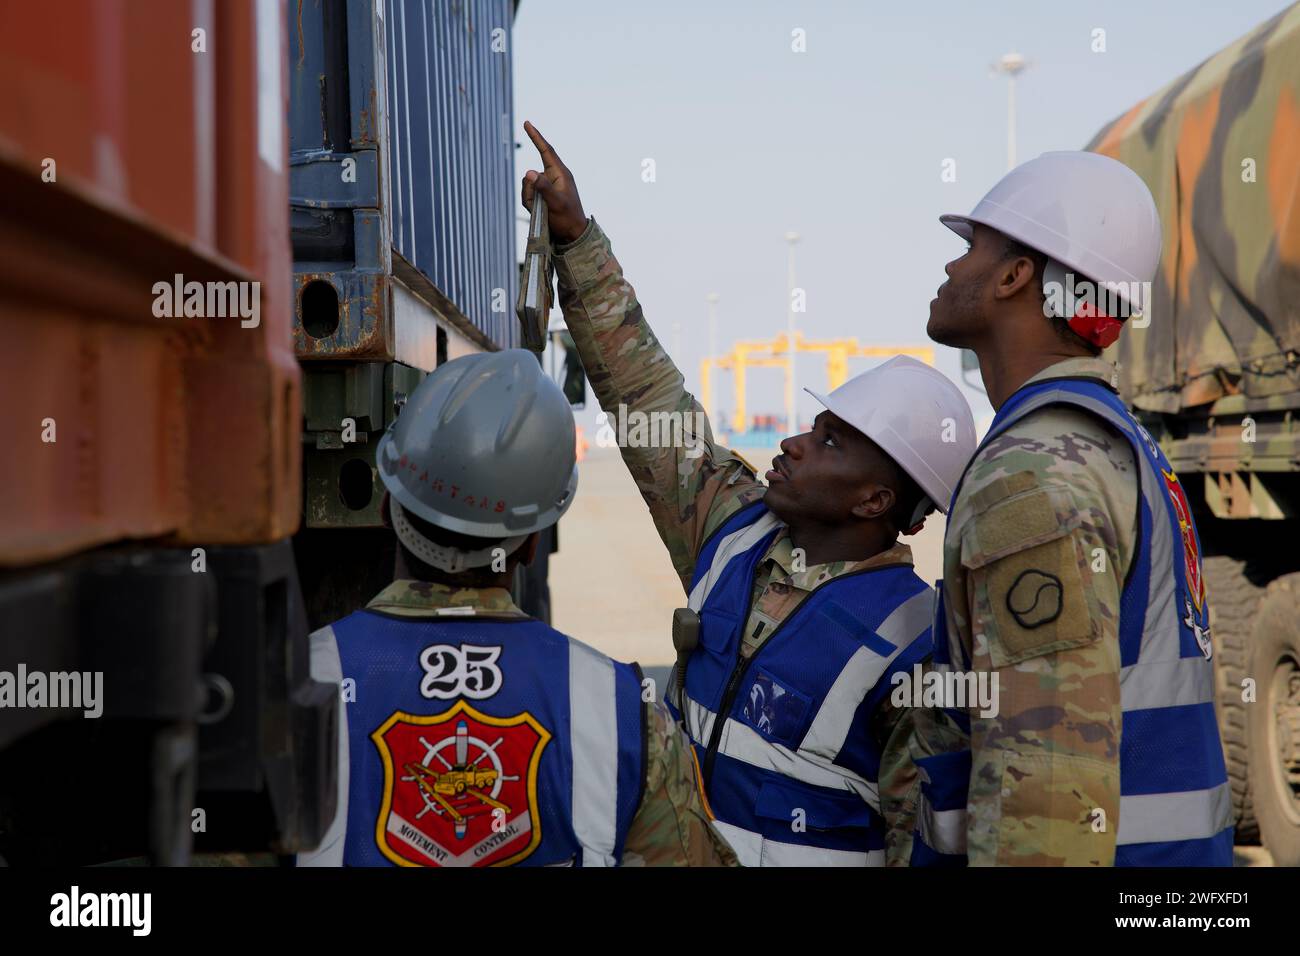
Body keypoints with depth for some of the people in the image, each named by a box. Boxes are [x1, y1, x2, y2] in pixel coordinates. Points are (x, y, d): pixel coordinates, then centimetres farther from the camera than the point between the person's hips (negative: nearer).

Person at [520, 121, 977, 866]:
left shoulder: (913, 643, -19)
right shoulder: (737, 528, -2)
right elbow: (647, 397, 3)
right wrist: (576, 235, 1)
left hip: (815, 851, -6)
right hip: (680, 844, 6)